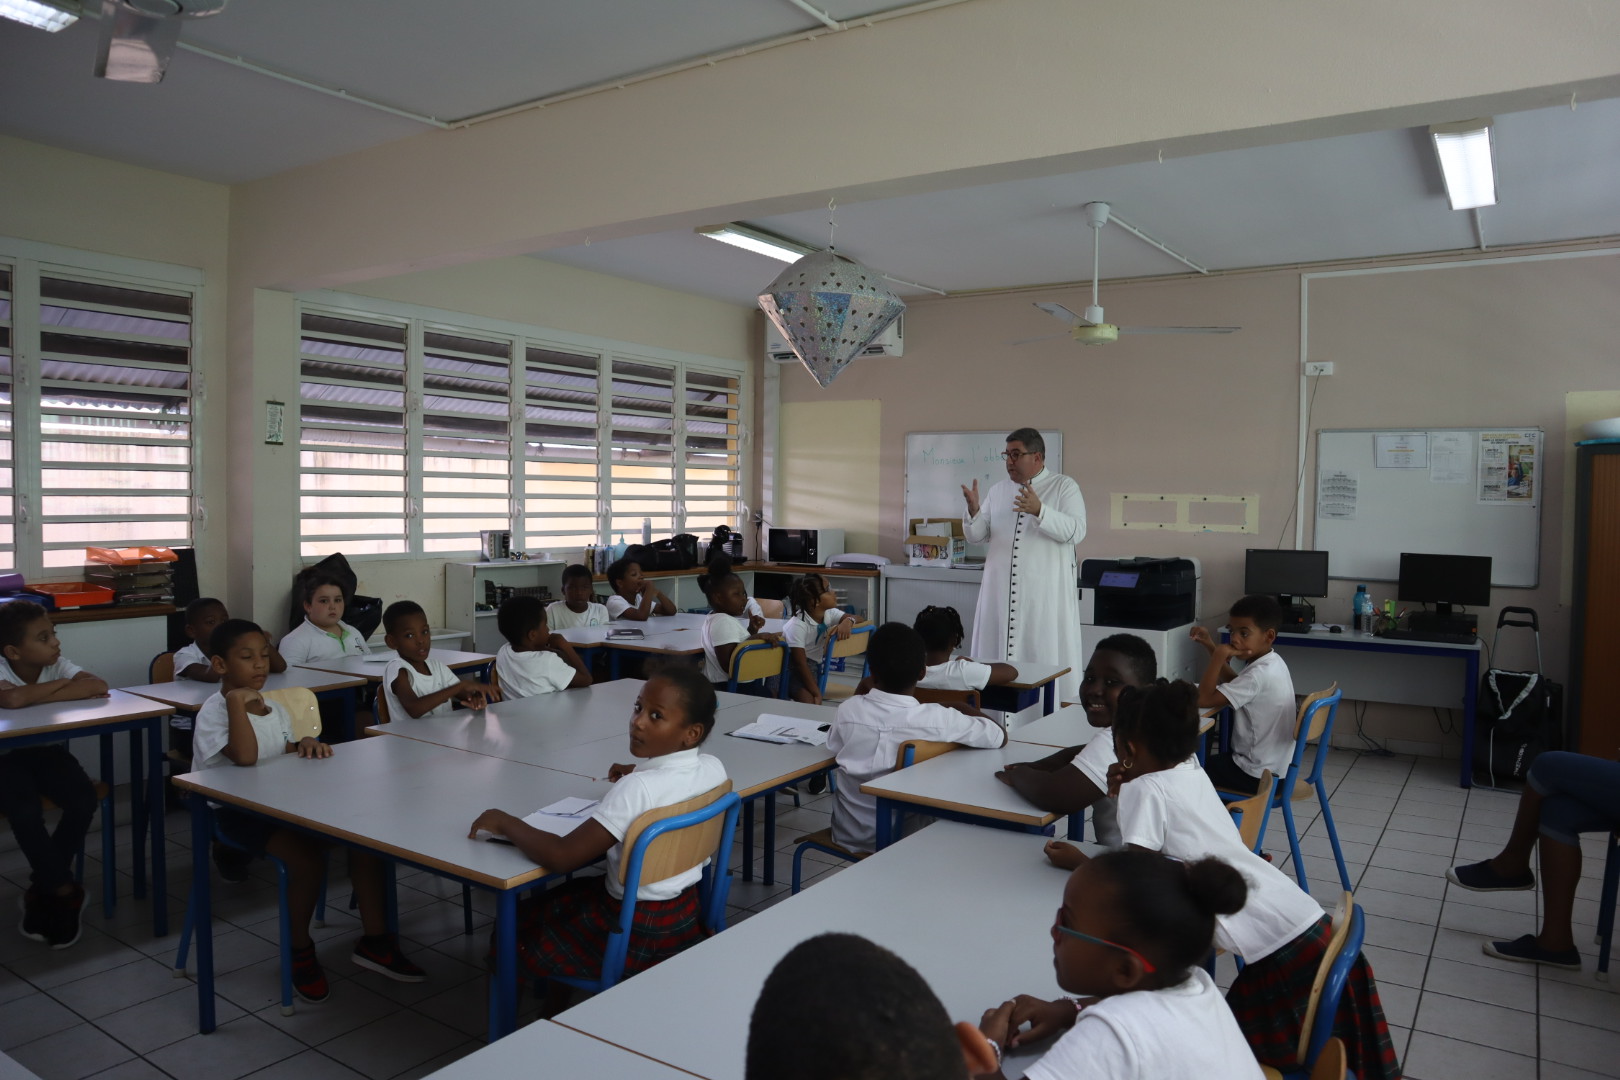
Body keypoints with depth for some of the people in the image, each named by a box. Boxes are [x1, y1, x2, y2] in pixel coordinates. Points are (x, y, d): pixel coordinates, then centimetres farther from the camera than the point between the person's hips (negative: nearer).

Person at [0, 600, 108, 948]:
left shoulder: (57, 663, -9)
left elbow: (97, 686, -25)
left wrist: (39, 696, -30)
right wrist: (60, 686, -27)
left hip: (44, 750, 4)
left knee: (83, 800, -19)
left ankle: (44, 888, 1)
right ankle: (65, 892, -11)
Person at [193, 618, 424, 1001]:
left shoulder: (275, 711, 14)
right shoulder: (214, 712, -9)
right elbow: (246, 756, -26)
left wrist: (304, 745, -4)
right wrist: (237, 699, -22)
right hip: (236, 812, -7)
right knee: (309, 855, -32)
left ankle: (375, 940, 0)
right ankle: (301, 952, -5)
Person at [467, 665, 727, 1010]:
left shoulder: (636, 789, -30)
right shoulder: (713, 768, -9)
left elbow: (560, 856, -29)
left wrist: (505, 822, -15)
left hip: (636, 935, -7)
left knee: (516, 927, 14)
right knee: (556, 901, 28)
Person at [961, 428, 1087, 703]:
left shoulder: (1065, 487, 1)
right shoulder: (998, 491, 13)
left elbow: (1076, 531, -13)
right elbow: (977, 536, 10)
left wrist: (1039, 511, -27)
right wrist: (974, 512, -10)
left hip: (1045, 594, -4)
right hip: (1002, 592, 4)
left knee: (1045, 655, -2)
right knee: (996, 653, 4)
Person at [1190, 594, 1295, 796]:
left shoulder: (1259, 674, -28)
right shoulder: (1272, 663, 1)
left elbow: (1204, 699, -30)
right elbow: (1235, 683, 19)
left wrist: (1220, 655, -27)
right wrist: (1210, 646, 10)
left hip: (1256, 777, -9)